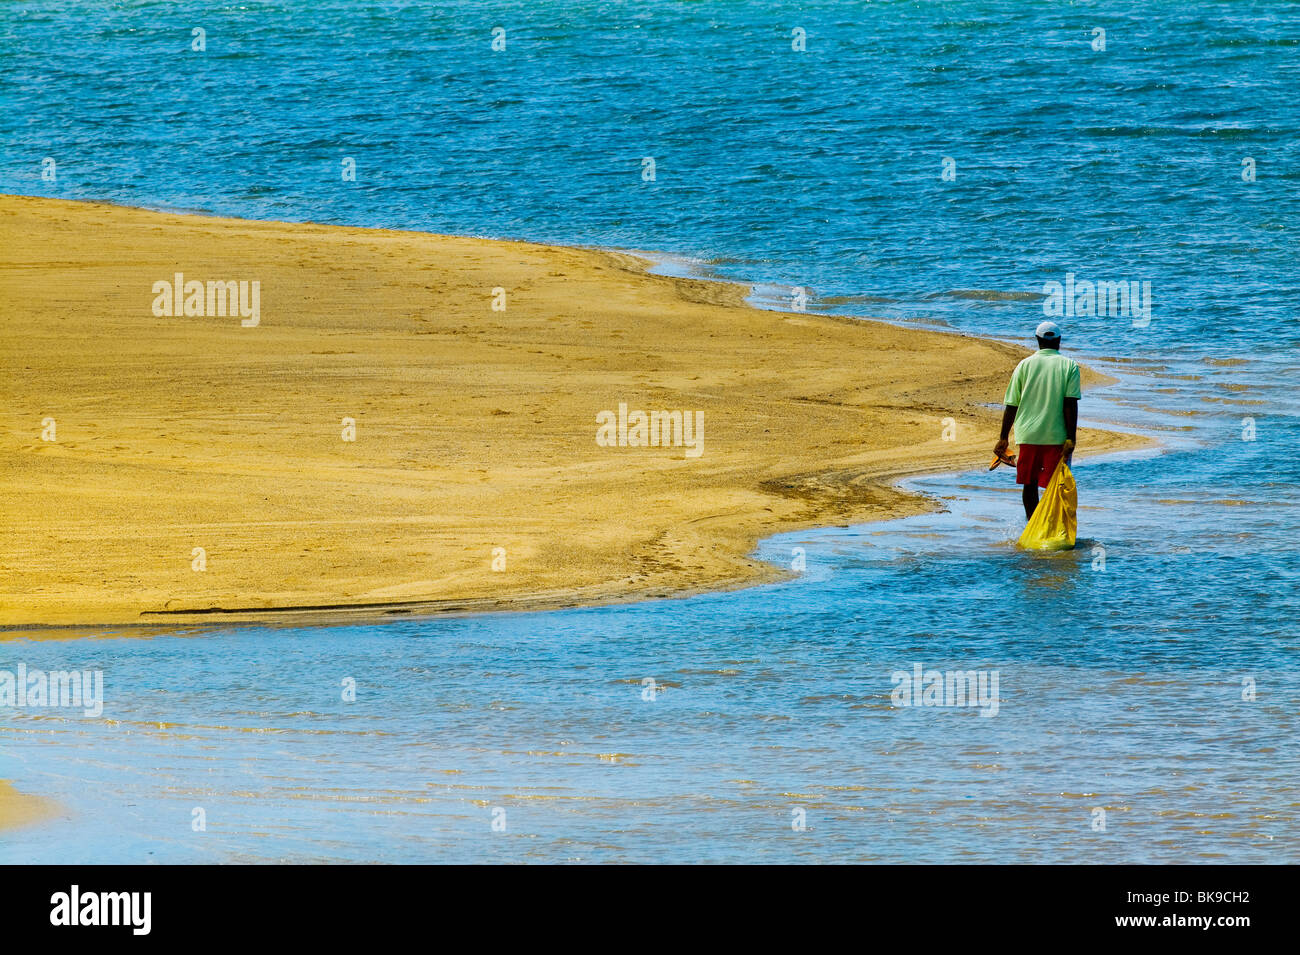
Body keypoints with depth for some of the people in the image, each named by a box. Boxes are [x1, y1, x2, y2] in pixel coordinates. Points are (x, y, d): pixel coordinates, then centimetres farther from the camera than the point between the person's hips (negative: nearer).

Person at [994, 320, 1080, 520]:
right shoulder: (1069, 366, 1)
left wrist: (1003, 438, 10)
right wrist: (1070, 439, -8)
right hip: (1057, 436, -2)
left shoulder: (1025, 365, 6)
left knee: (1030, 484, 13)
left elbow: (1011, 405, 5)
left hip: (1028, 434, 2)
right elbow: (1070, 404, -8)